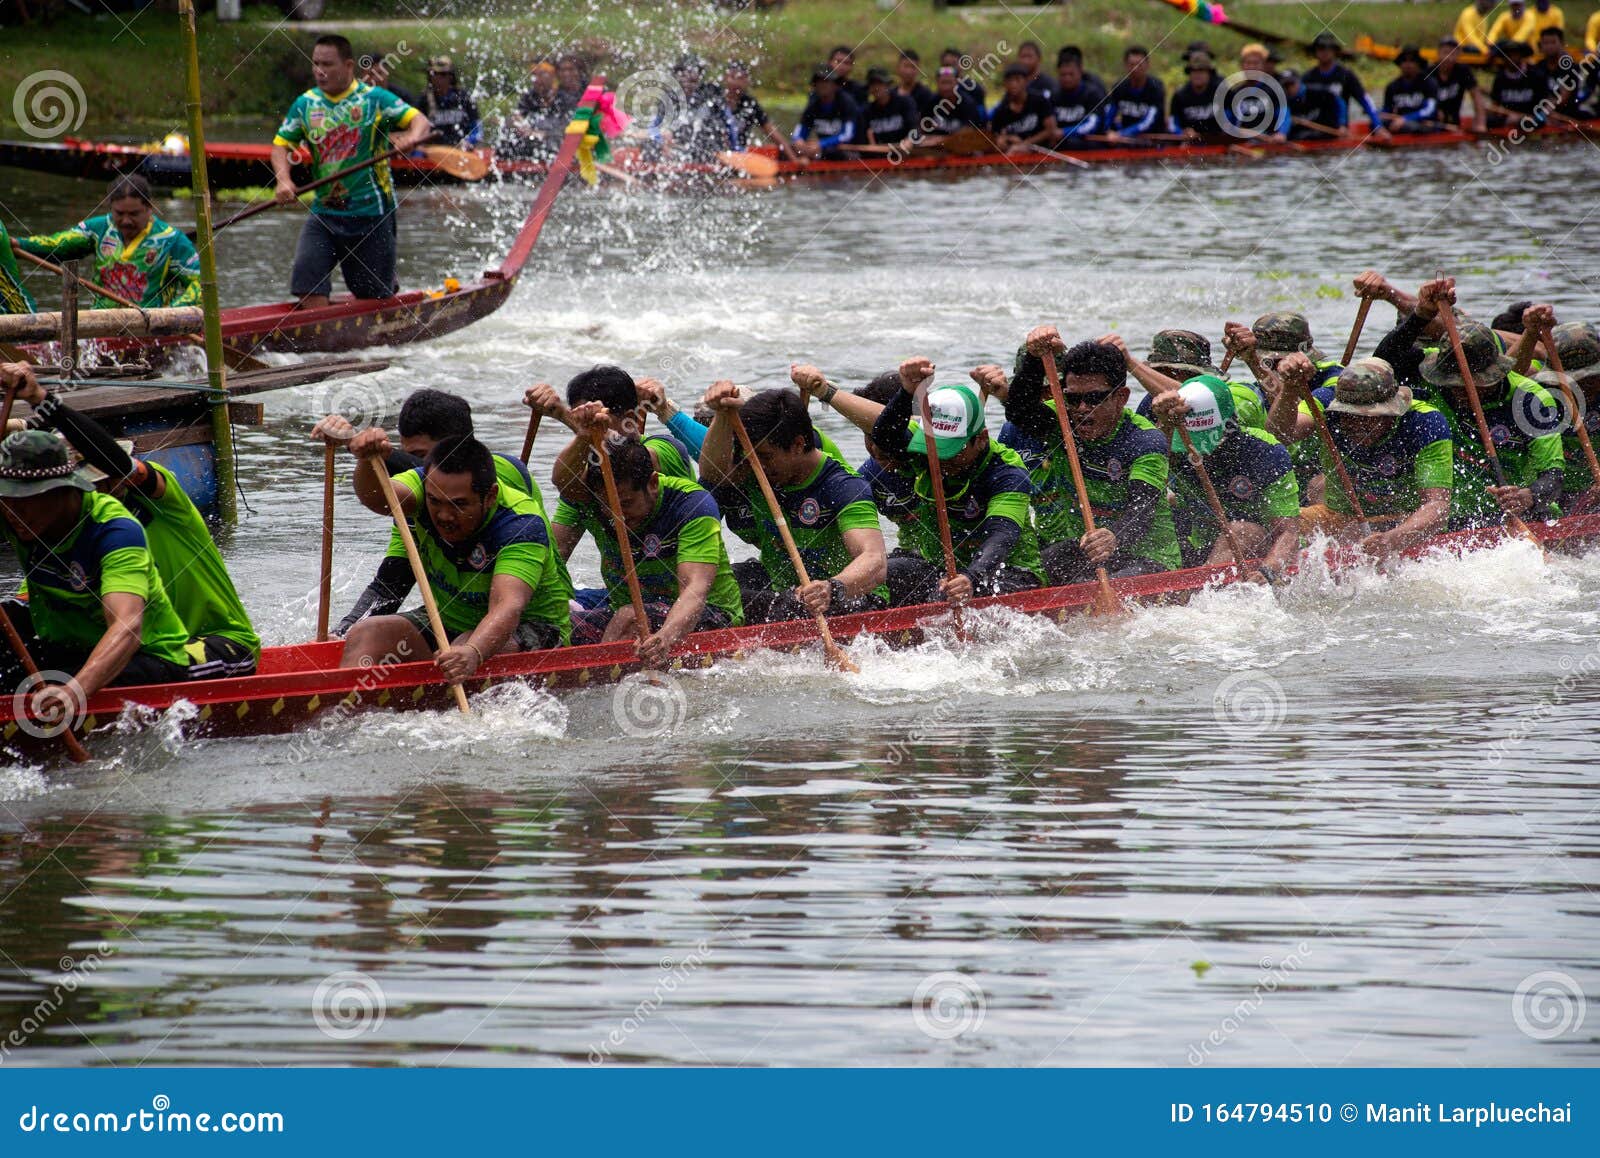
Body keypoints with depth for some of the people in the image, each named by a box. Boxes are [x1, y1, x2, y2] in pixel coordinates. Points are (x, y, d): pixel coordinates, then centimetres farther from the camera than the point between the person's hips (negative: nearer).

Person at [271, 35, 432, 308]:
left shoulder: (374, 99, -5)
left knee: (375, 298, 8)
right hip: (324, 213, 3)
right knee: (308, 286, -15)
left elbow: (420, 120, -6)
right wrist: (283, 181, -12)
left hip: (371, 213, -3)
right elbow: (281, 144, 7)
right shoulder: (306, 104, 5)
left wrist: (412, 137, -30)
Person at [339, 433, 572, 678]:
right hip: (448, 621, 5)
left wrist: (473, 653, -60)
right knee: (364, 635, -18)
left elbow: (508, 606, -41)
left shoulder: (521, 526, -27)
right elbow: (377, 497, -32)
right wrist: (369, 462, -54)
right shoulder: (429, 485, -11)